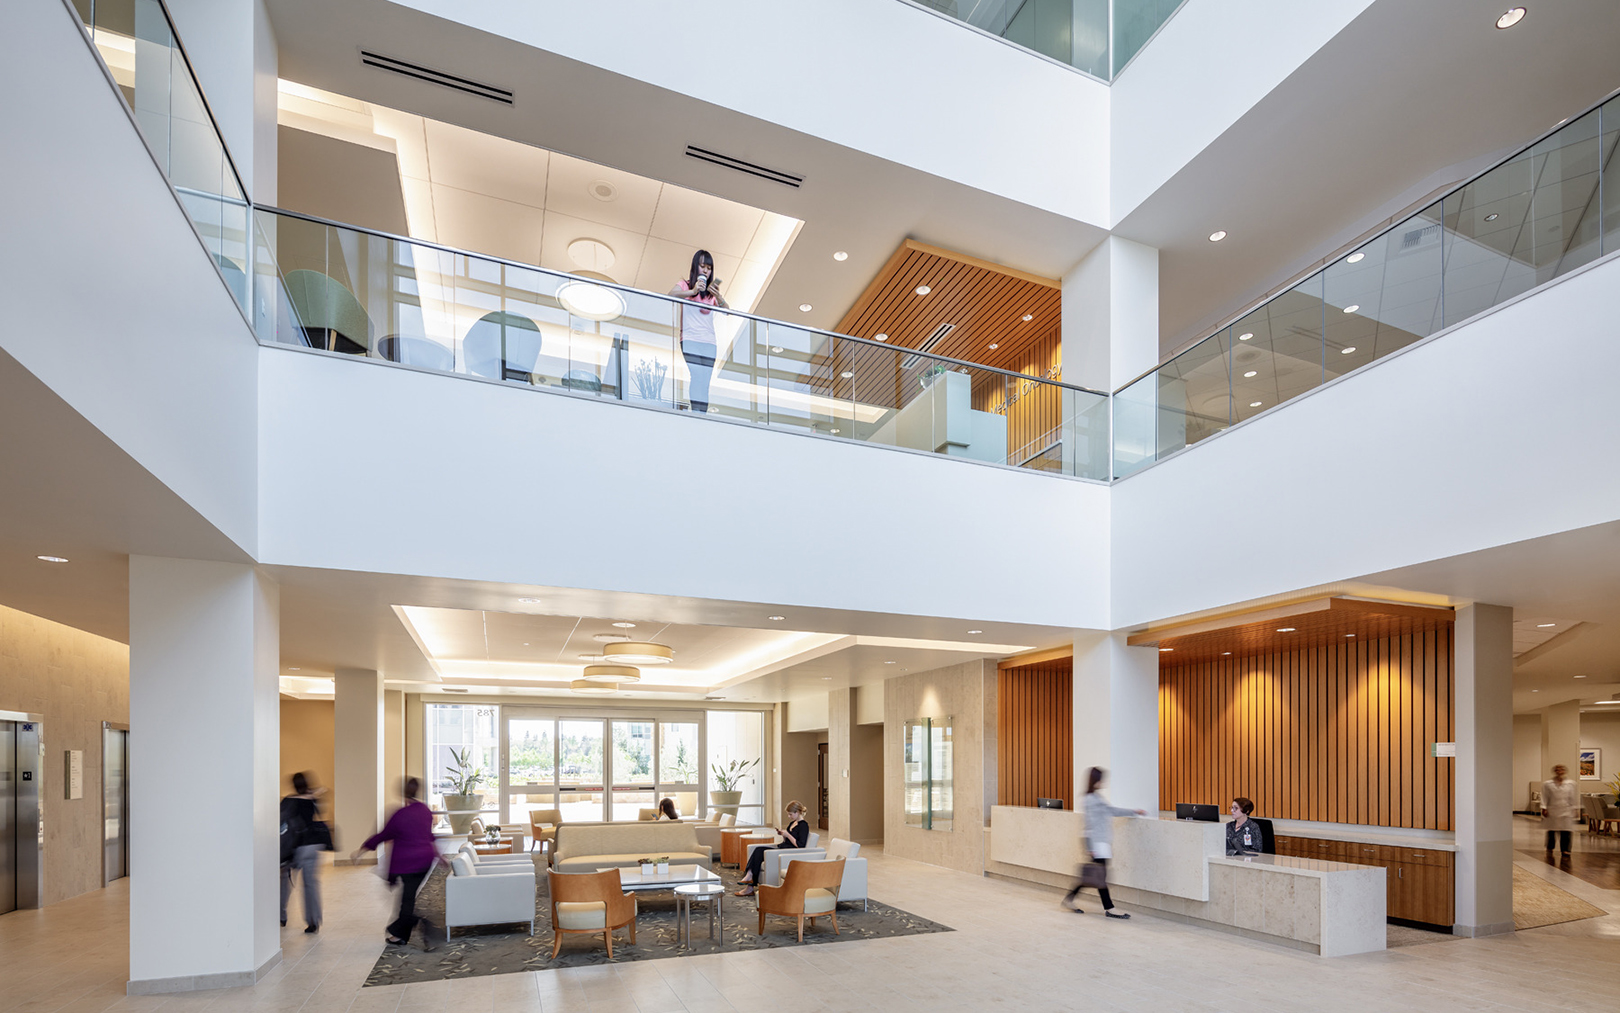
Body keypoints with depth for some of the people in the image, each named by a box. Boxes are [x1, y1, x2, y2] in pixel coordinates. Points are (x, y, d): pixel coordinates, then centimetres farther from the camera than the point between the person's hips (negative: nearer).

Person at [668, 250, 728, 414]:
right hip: (690, 342, -4)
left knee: (705, 384, -3)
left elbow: (727, 311, 7)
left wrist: (718, 296, -13)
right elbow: (670, 296, -9)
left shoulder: (712, 289, 22)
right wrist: (692, 292, -24)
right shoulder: (685, 284, 12)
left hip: (709, 344, 4)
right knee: (692, 381, -16)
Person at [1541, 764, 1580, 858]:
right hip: (1552, 811, 0)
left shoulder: (1571, 784, 5)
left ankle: (1565, 850, 2)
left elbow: (1573, 798, 9)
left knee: (1566, 832, -6)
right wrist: (1544, 809, -4)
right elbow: (1544, 797, 2)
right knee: (1551, 831, 6)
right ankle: (1549, 848, 21)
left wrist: (1575, 809, 6)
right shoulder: (1547, 784, 2)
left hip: (1566, 811, 0)